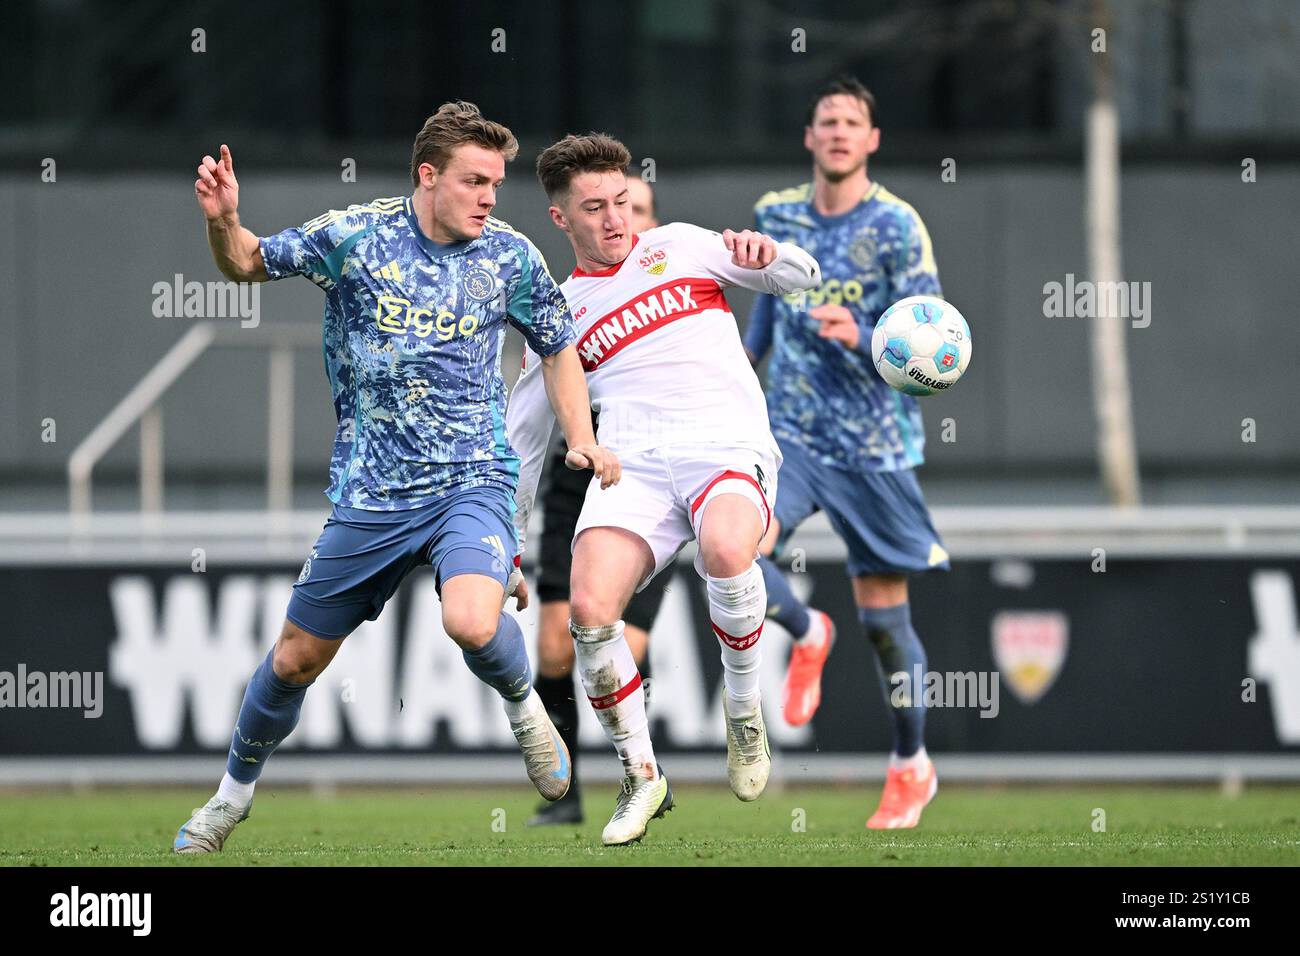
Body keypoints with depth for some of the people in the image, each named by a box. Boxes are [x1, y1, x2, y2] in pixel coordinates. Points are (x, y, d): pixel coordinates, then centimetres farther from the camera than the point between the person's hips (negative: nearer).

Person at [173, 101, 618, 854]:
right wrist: (224, 222, -15)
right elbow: (248, 264, 8)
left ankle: (522, 702, 4)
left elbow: (558, 347, 14)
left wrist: (583, 441, 2)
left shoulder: (512, 258, -2)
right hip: (371, 497, 1)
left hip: (472, 482, -1)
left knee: (473, 621, -31)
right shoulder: (355, 236, -5)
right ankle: (237, 787, 36)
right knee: (298, 657, 9)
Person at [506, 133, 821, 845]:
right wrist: (504, 546, 30)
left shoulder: (679, 248, 19)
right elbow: (521, 438, 31)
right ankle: (642, 777, -4)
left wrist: (767, 256, -7)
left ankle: (743, 708, -8)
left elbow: (802, 279, 17)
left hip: (728, 446, -2)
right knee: (589, 609, -25)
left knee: (725, 551, -38)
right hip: (633, 464, 2)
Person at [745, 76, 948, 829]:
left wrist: (862, 339, -29)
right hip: (792, 434, 3)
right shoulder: (778, 214, 5)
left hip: (875, 445, -3)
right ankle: (807, 636, 9)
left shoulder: (897, 226, -9)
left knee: (882, 615, 3)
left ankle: (913, 767, 22)